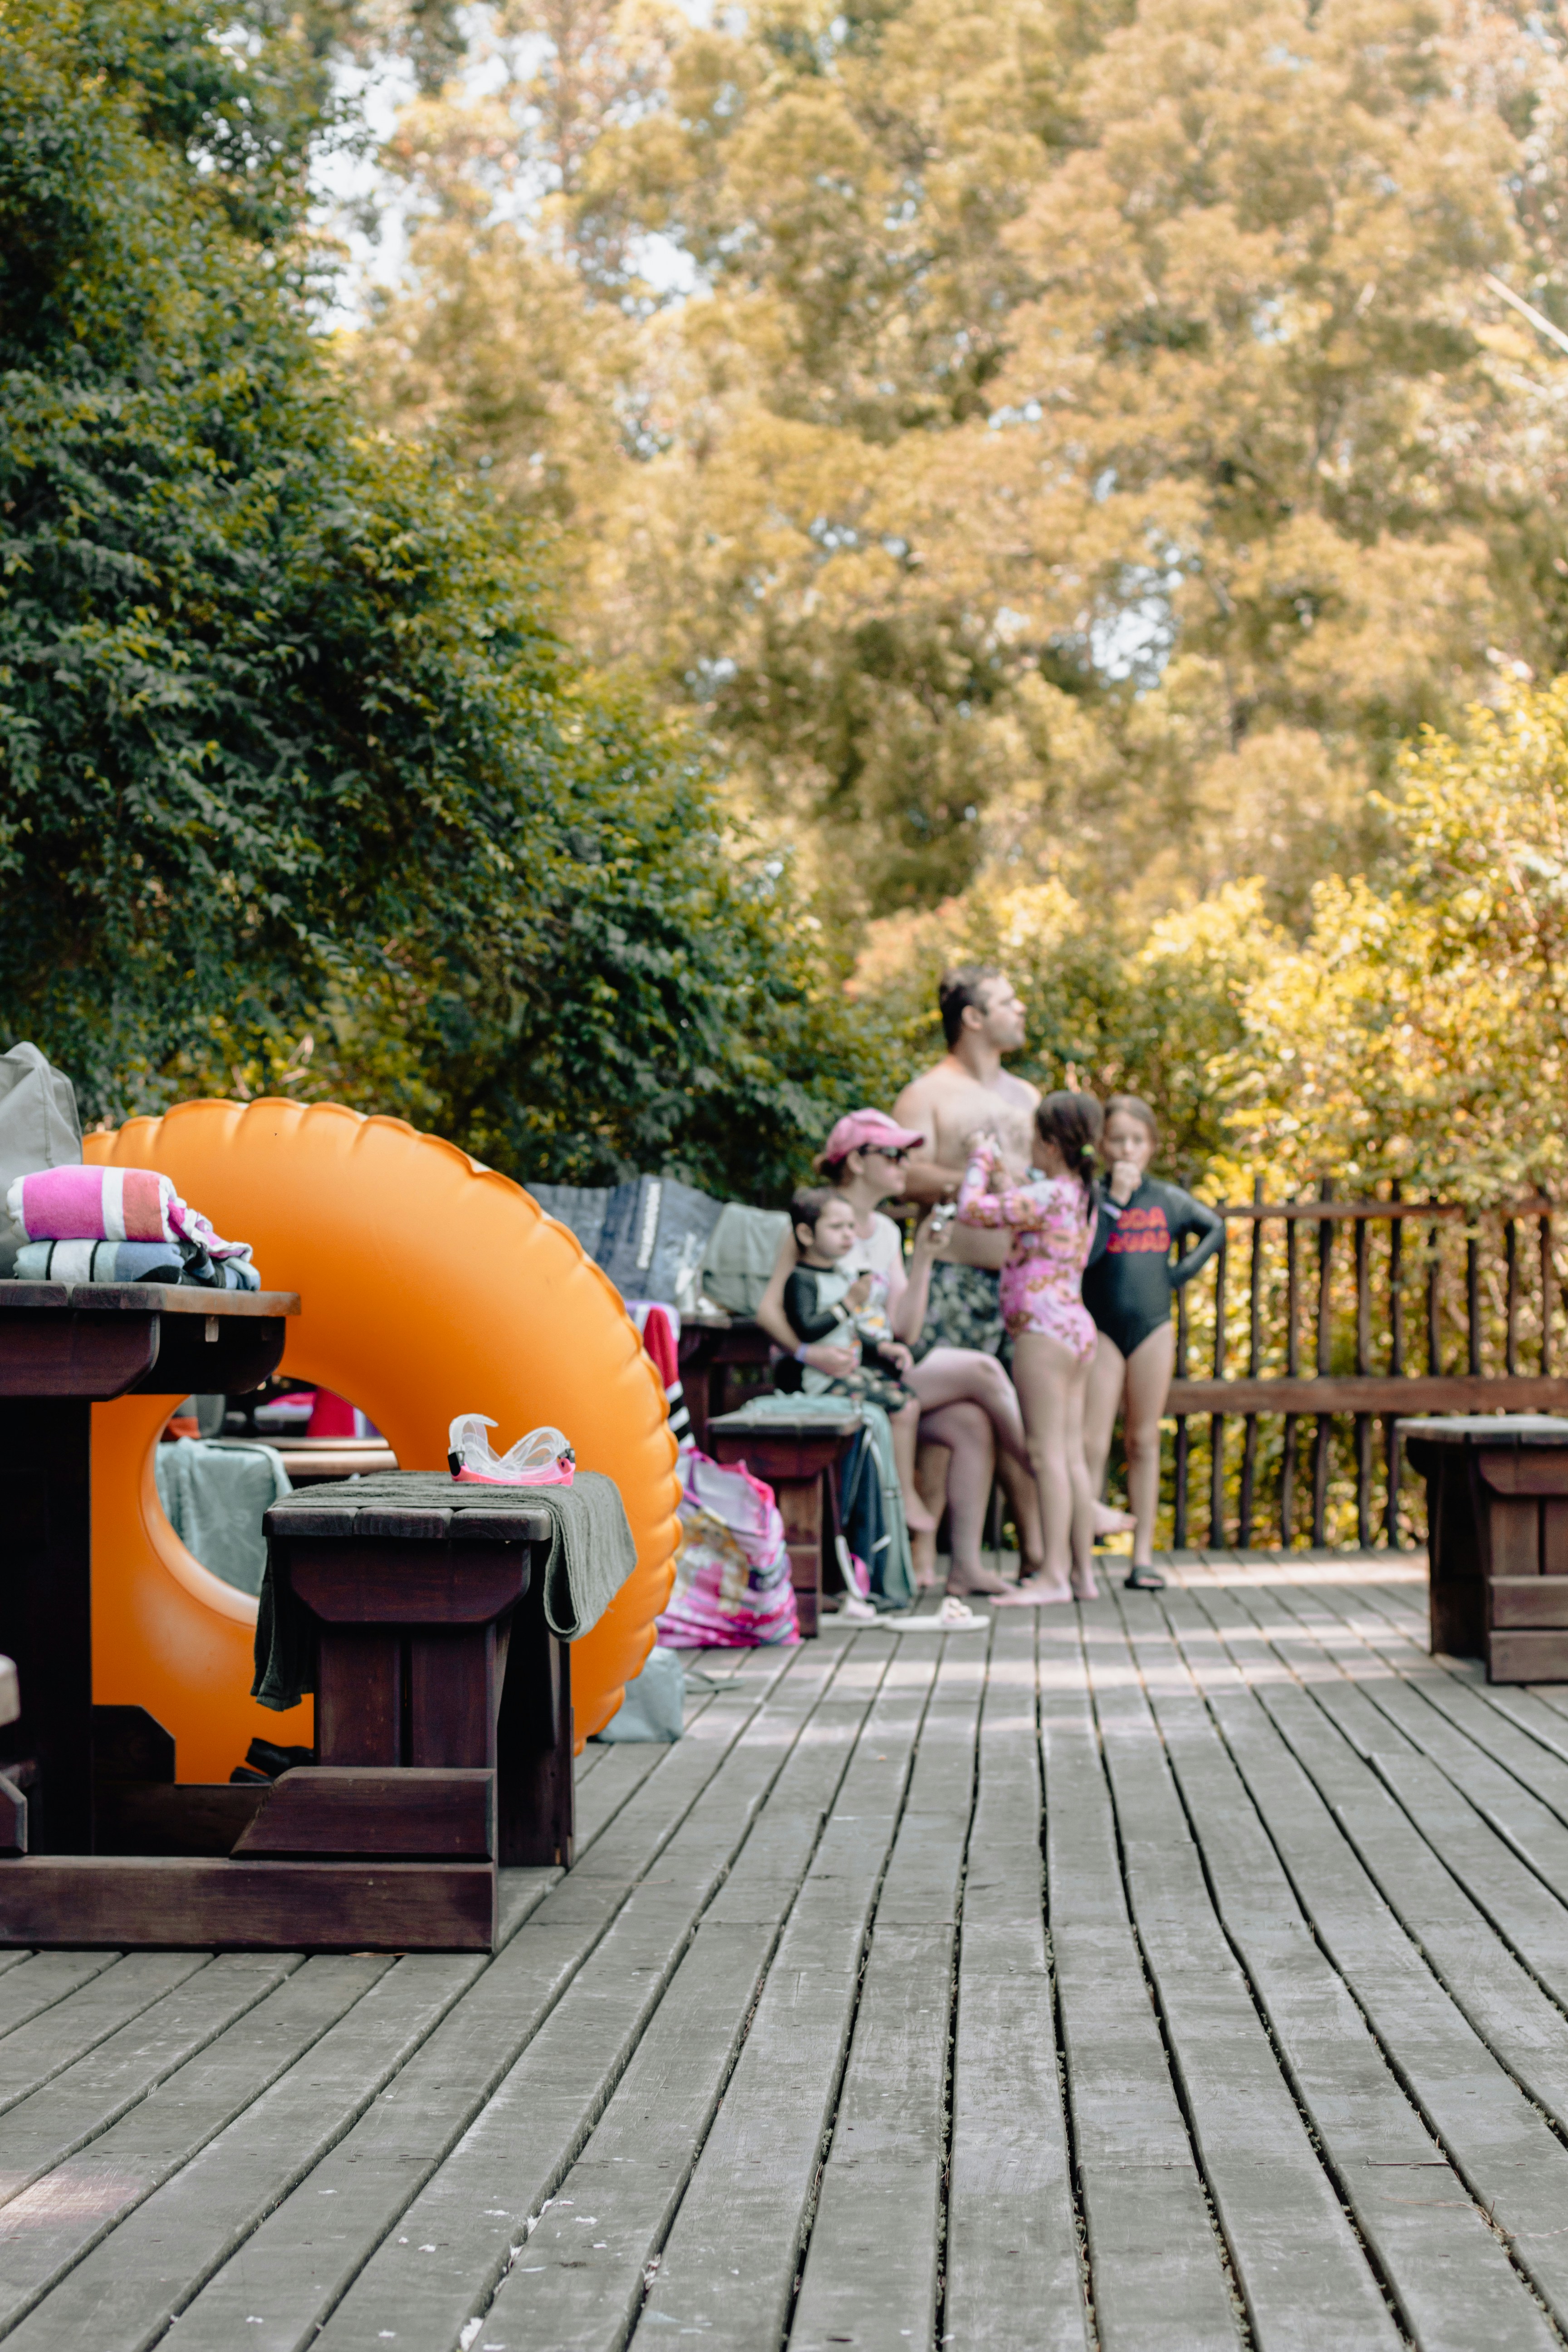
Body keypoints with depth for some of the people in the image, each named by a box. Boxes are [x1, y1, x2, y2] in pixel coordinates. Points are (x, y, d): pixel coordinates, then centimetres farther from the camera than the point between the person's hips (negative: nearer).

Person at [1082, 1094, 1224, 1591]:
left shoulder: (1168, 1199, 7)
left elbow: (1215, 1228, 21)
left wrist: (1184, 1271, 7)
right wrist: (1115, 1198, -19)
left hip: (1153, 1326, 3)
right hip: (1101, 1329, -3)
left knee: (1144, 1442, 7)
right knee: (1092, 1443, -7)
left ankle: (1143, 1555, 10)